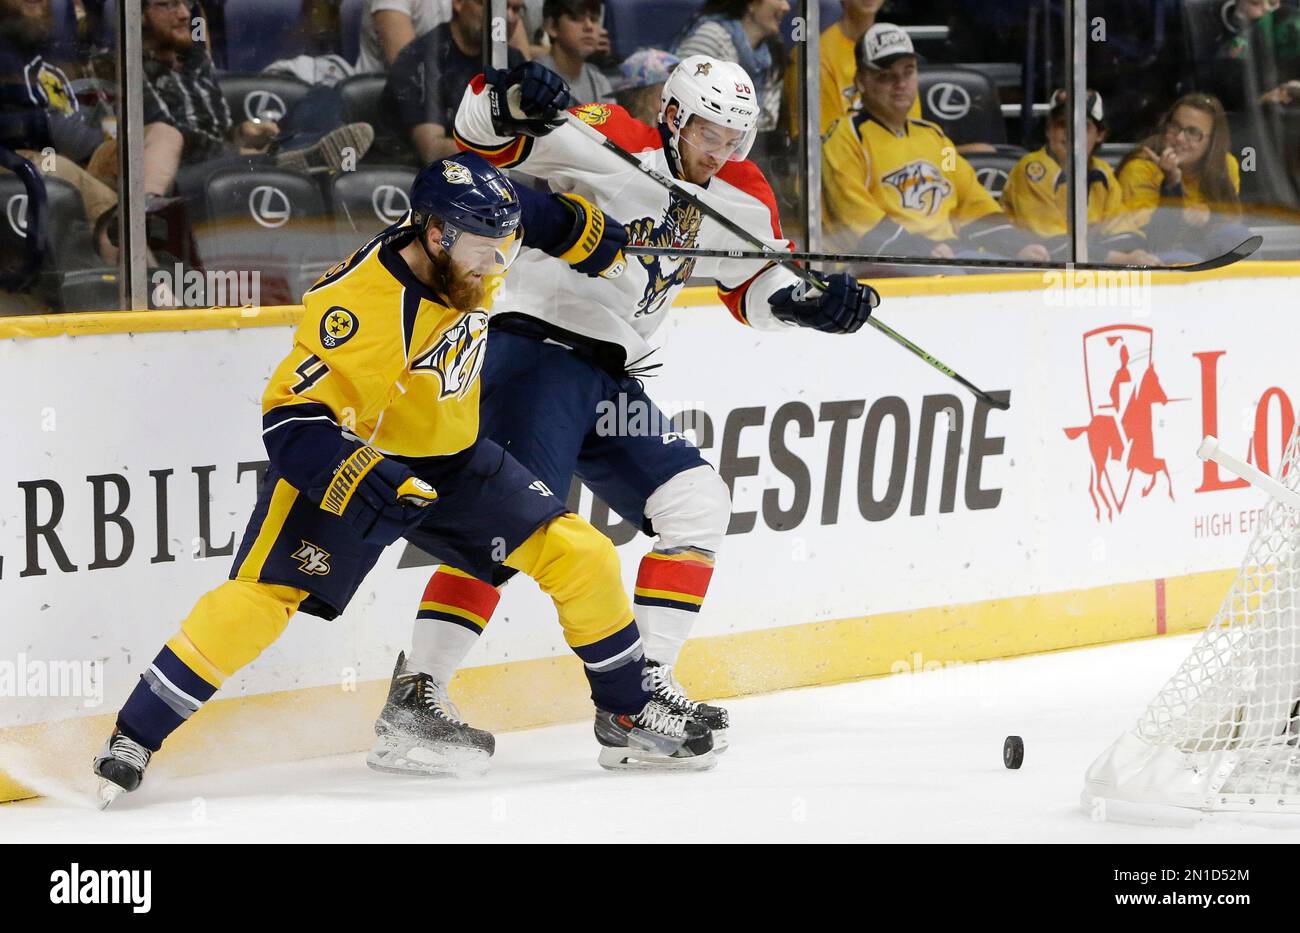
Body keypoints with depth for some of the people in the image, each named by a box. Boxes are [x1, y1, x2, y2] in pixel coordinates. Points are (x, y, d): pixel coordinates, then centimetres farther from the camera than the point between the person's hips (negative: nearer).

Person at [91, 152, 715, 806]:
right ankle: (132, 740, -15)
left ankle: (627, 715, 17)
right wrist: (361, 478, -47)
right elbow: (292, 420, -33)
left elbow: (541, 215, 12)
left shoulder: (470, 237, -13)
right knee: (264, 595, -23)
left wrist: (595, 245, 24)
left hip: (449, 457, 7)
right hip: (342, 456, -6)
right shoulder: (361, 305, -33)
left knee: (582, 556, -2)